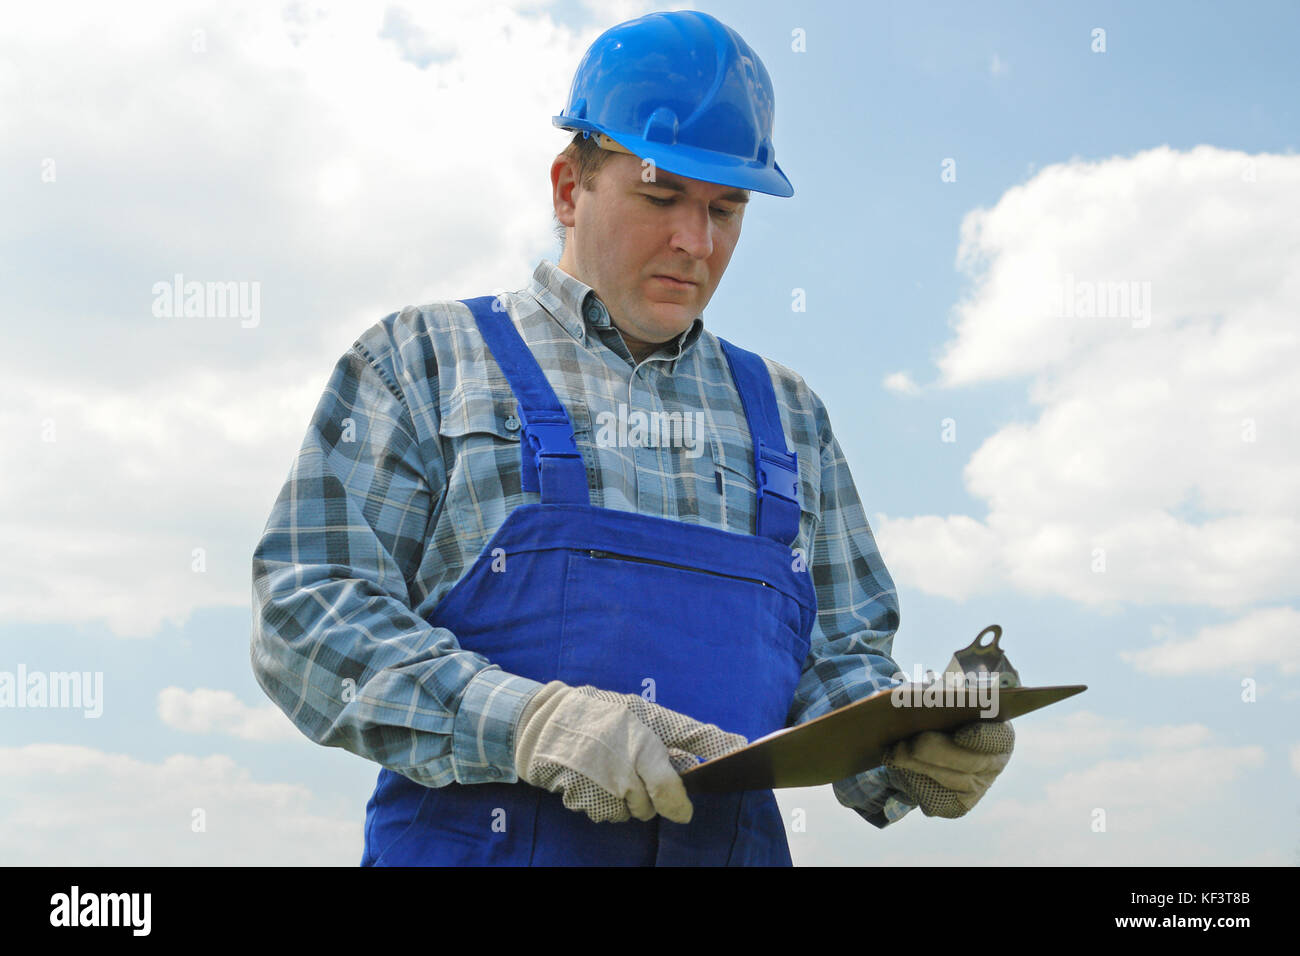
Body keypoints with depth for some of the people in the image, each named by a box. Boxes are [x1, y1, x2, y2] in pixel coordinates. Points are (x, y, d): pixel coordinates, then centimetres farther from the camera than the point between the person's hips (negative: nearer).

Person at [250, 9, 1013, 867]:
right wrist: (527, 723, -16)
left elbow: (841, 658, 19)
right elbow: (309, 612, -2)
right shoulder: (424, 362, 7)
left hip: (731, 845, 4)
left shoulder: (787, 415, 19)